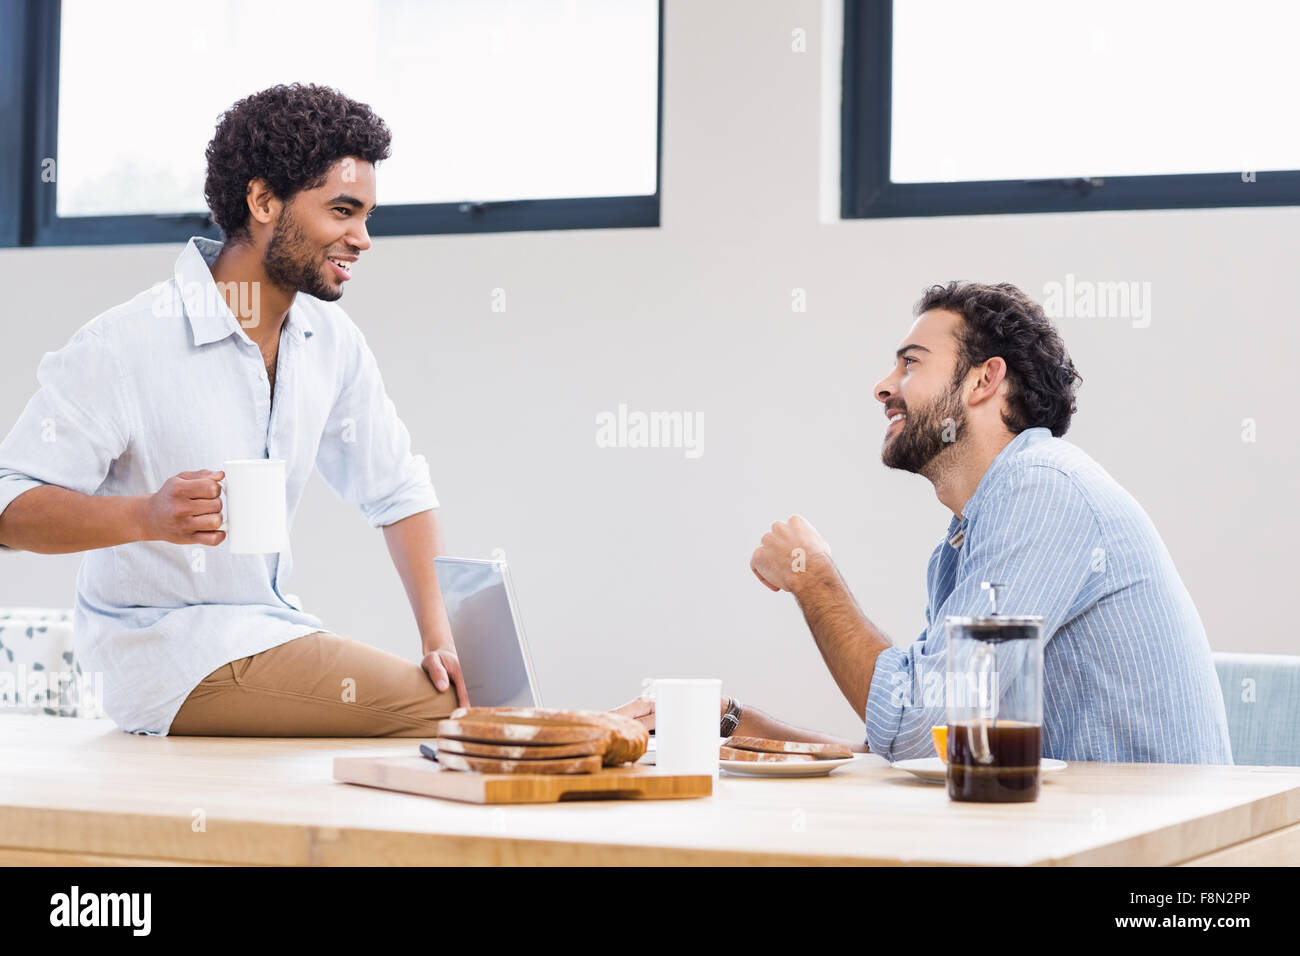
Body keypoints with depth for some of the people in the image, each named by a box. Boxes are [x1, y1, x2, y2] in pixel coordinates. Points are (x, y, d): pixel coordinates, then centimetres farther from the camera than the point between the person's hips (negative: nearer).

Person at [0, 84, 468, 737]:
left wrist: (438, 636, 3)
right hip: (170, 652, -7)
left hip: (274, 628, 8)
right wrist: (147, 516, -34)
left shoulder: (330, 340, 6)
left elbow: (396, 490, 16)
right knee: (436, 713, -22)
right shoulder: (122, 347, -15)